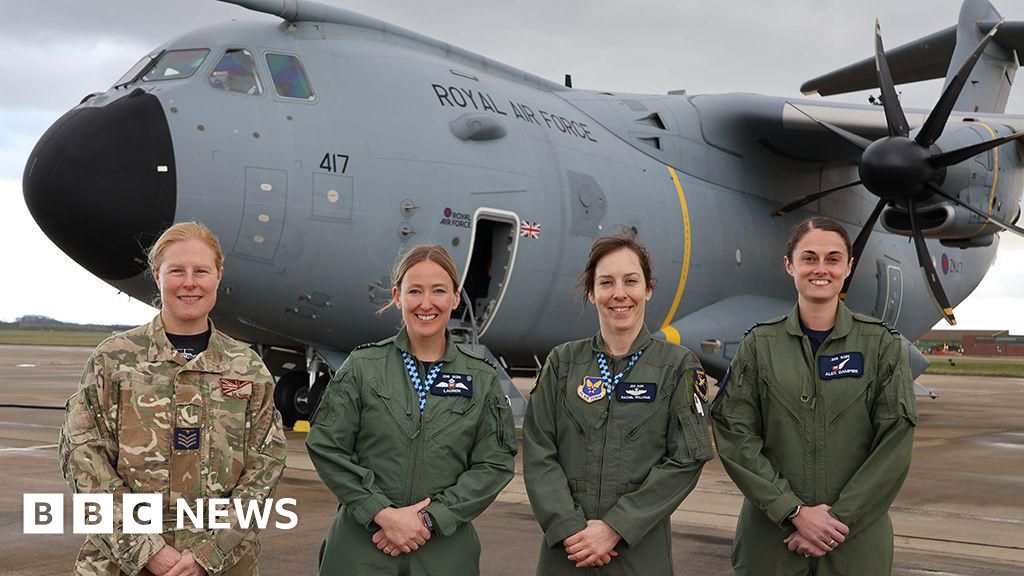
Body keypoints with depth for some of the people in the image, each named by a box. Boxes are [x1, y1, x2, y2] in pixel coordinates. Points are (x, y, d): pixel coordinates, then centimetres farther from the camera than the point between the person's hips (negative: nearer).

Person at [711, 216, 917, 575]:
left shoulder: (882, 345, 0)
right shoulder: (759, 344, 1)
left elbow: (895, 442, -5)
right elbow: (735, 437, -5)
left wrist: (840, 517, -12)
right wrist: (795, 512, -13)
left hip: (857, 538, 0)